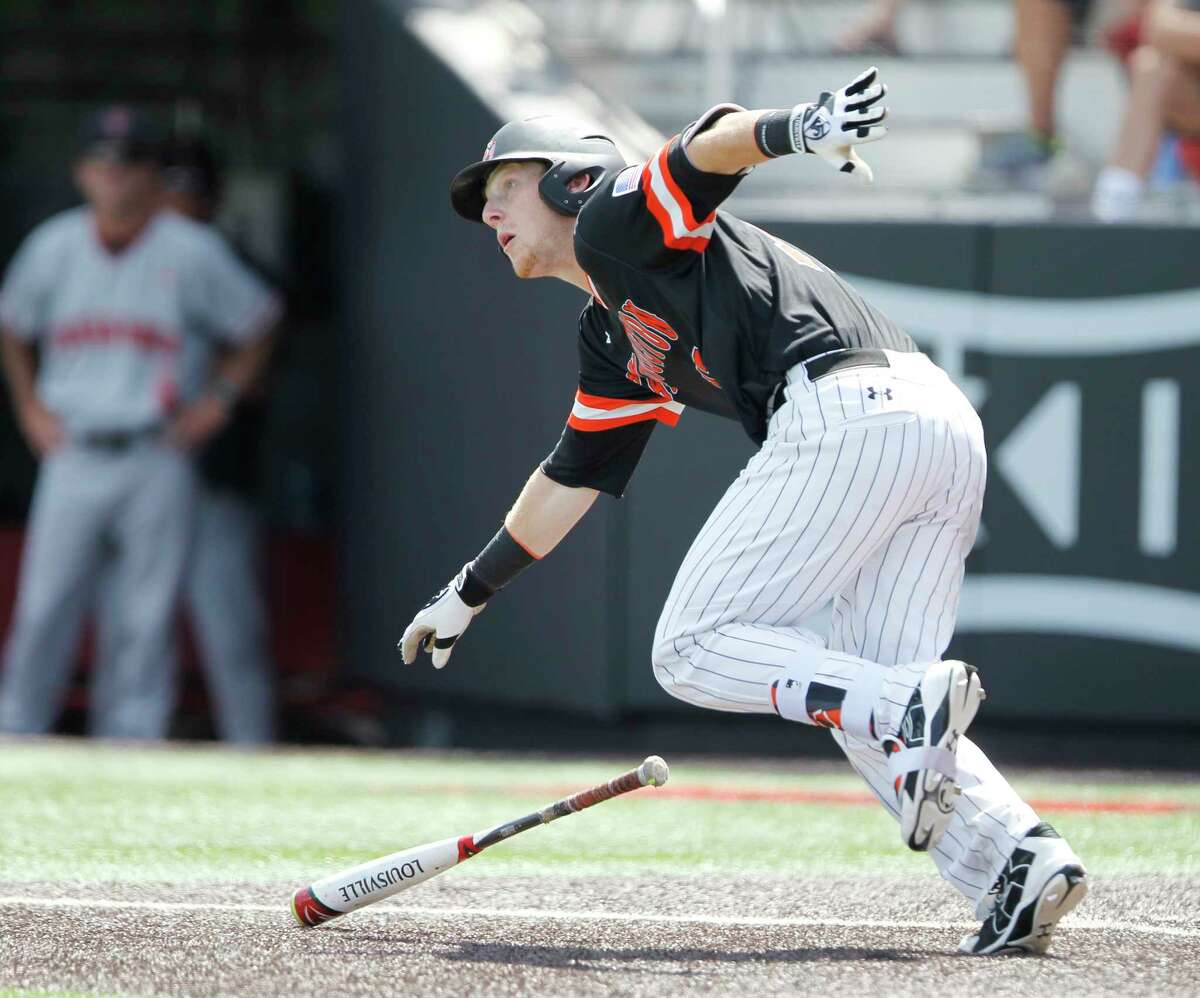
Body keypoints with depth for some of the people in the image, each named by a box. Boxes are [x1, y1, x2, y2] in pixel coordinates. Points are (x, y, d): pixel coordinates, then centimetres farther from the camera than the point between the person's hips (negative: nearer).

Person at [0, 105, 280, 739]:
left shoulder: (192, 253, -3)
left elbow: (258, 323, 9)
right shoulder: (53, 247, 6)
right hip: (72, 458, 2)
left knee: (144, 620, -2)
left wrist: (220, 398, 1)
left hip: (159, 462, -2)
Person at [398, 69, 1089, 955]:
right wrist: (470, 594, 51)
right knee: (872, 708, 9)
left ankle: (911, 708, -23)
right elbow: (574, 476, 44)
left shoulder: (615, 216, 10)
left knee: (696, 650, -3)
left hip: (847, 414, -9)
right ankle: (1023, 856, -11)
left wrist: (792, 129, -32)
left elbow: (711, 148, -10)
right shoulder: (613, 336, 35)